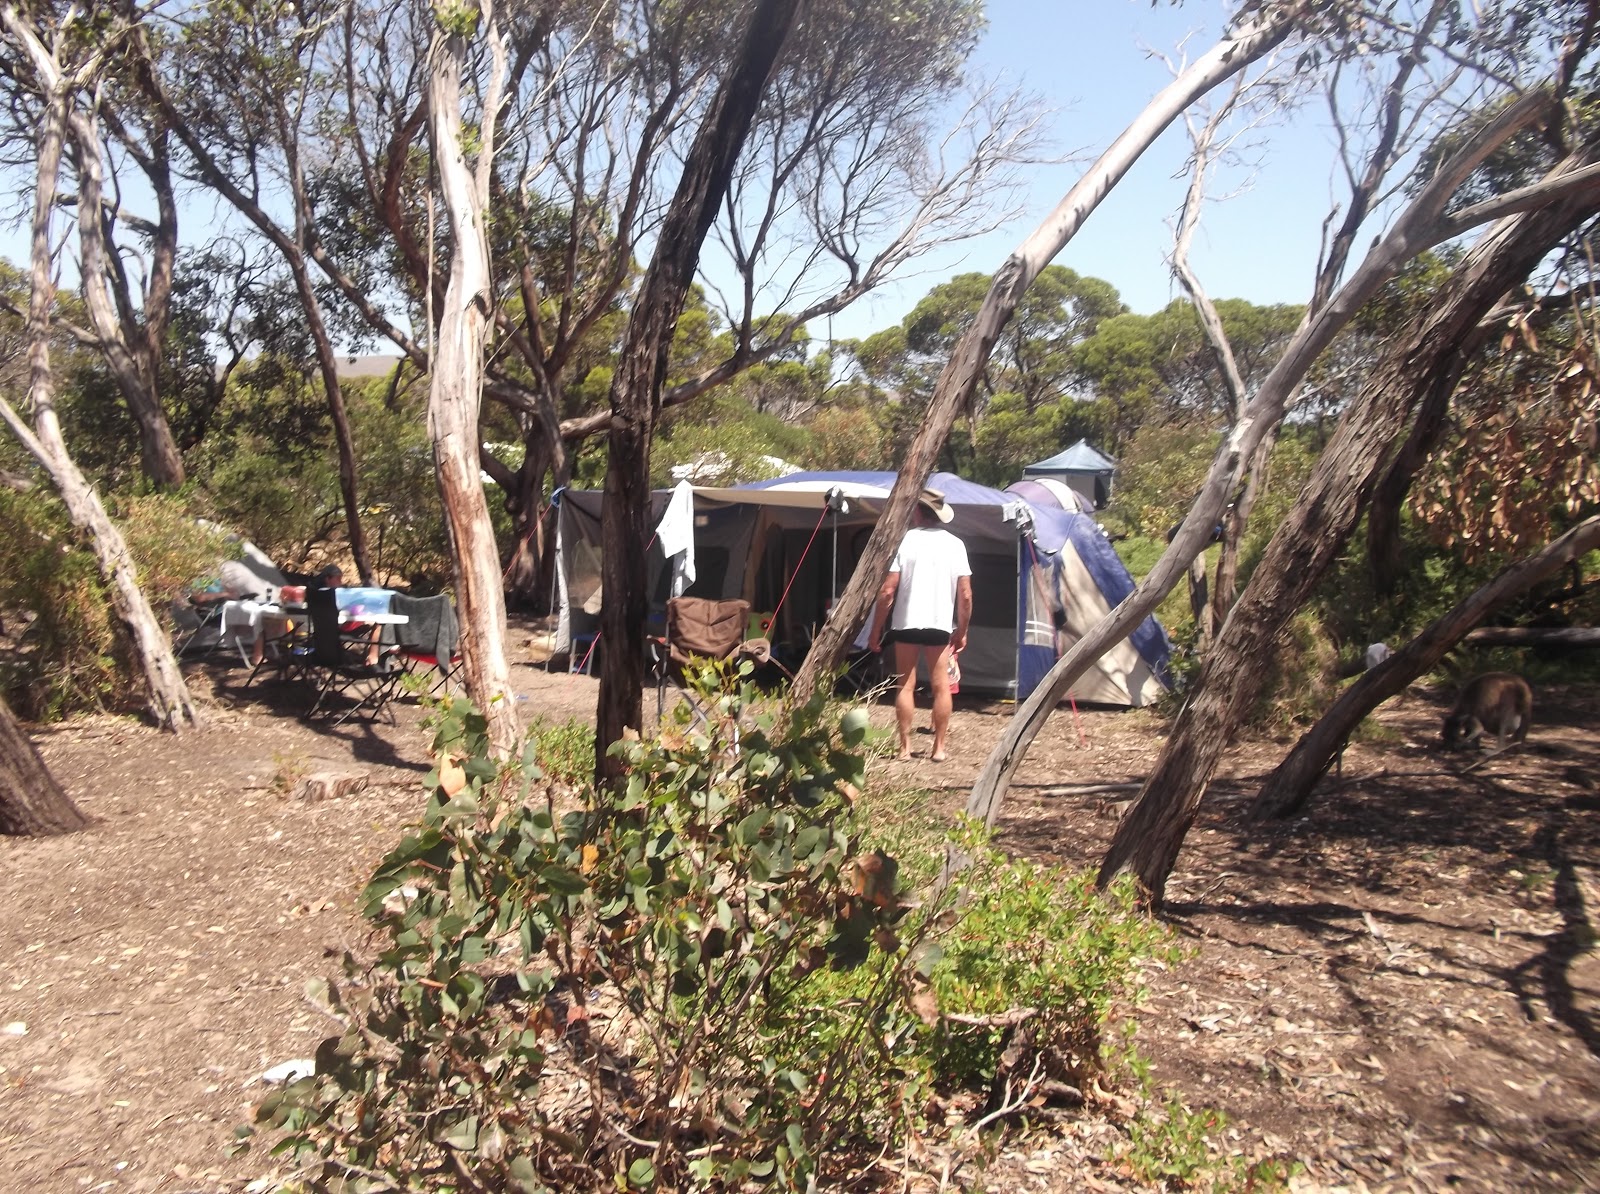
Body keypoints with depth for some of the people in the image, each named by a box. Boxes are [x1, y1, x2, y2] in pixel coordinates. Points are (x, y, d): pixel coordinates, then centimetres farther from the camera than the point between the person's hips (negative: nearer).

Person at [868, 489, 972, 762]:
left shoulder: (906, 540, -5)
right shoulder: (955, 545, 3)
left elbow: (887, 591, -8)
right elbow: (965, 596, 2)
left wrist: (876, 630, 0)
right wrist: (962, 631, 14)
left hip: (906, 622, -2)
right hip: (941, 624, 2)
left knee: (905, 685, 6)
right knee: (941, 686, 9)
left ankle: (905, 747, 7)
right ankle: (939, 747, 11)